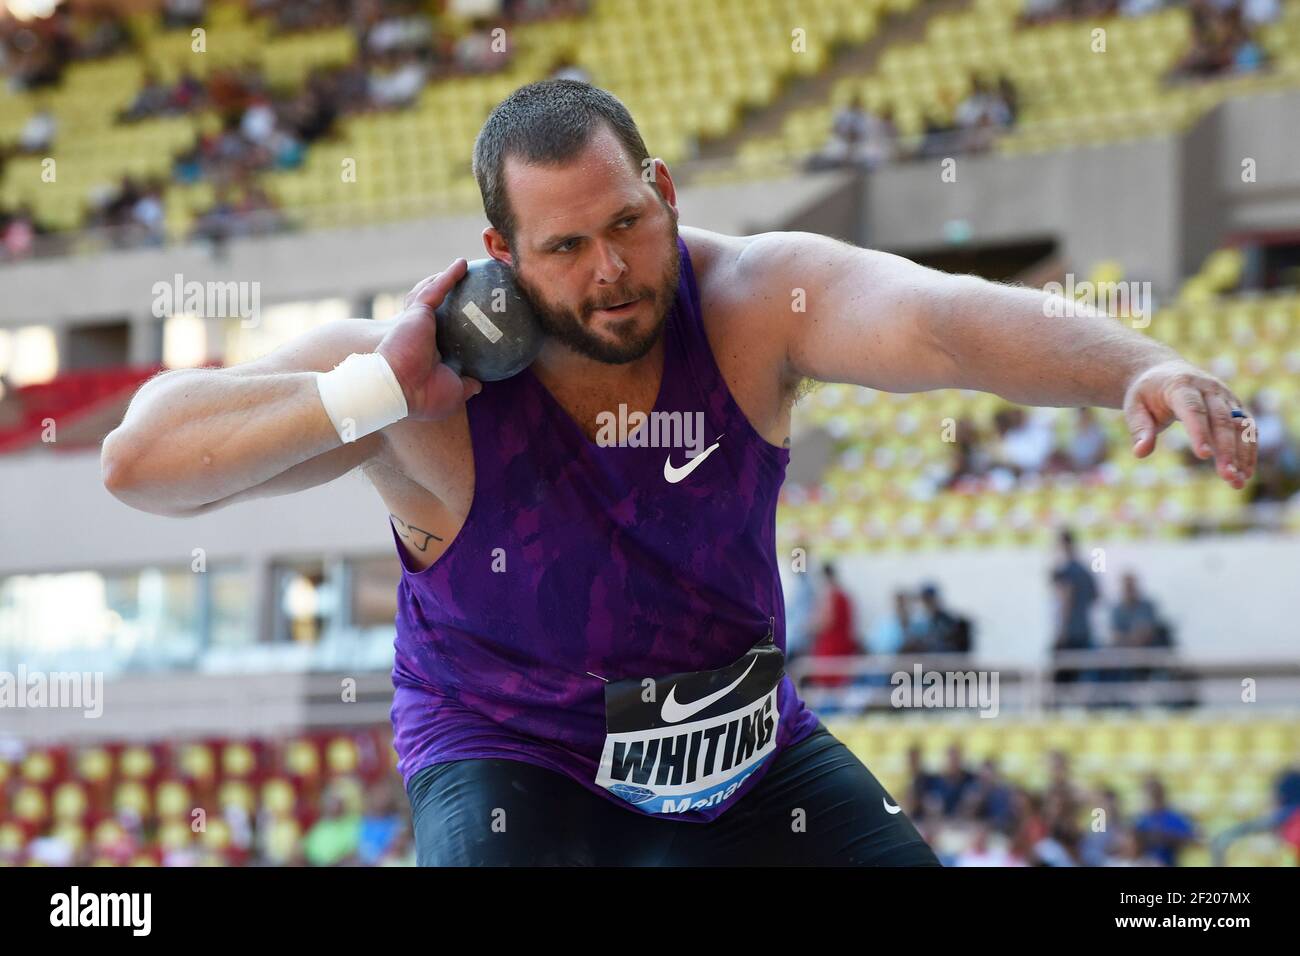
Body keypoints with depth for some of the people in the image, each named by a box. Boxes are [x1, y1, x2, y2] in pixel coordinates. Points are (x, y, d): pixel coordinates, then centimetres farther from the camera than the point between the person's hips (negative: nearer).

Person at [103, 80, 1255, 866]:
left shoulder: (754, 299, -20)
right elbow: (141, 458, -27)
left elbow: (936, 318, -40)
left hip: (741, 737, 3)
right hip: (510, 753, -3)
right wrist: (376, 392, -37)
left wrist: (1138, 367, -59)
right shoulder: (427, 393, -23)